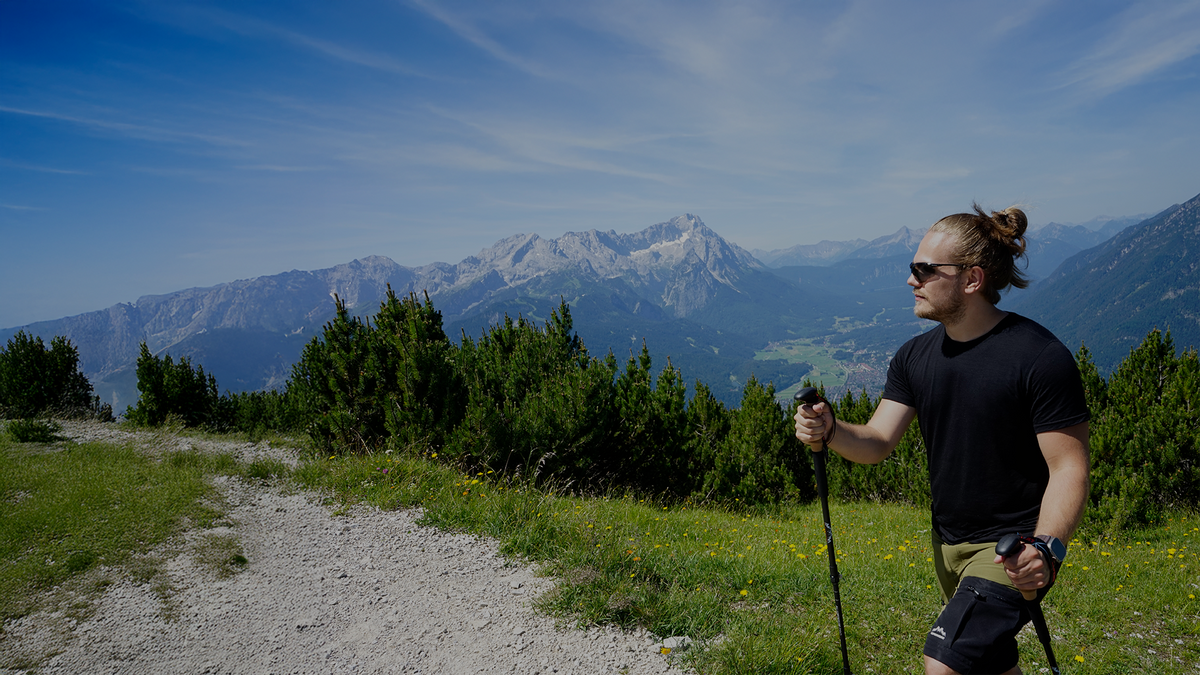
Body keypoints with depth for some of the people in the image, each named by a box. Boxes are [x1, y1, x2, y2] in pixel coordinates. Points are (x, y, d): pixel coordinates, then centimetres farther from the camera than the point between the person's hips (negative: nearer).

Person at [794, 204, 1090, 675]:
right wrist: (830, 431, -24)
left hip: (1011, 549, -7)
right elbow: (877, 442, -4)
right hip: (947, 542, 7)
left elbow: (1069, 468, -18)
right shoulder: (915, 357, -1)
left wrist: (1047, 547, -33)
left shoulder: (1041, 358, -19)